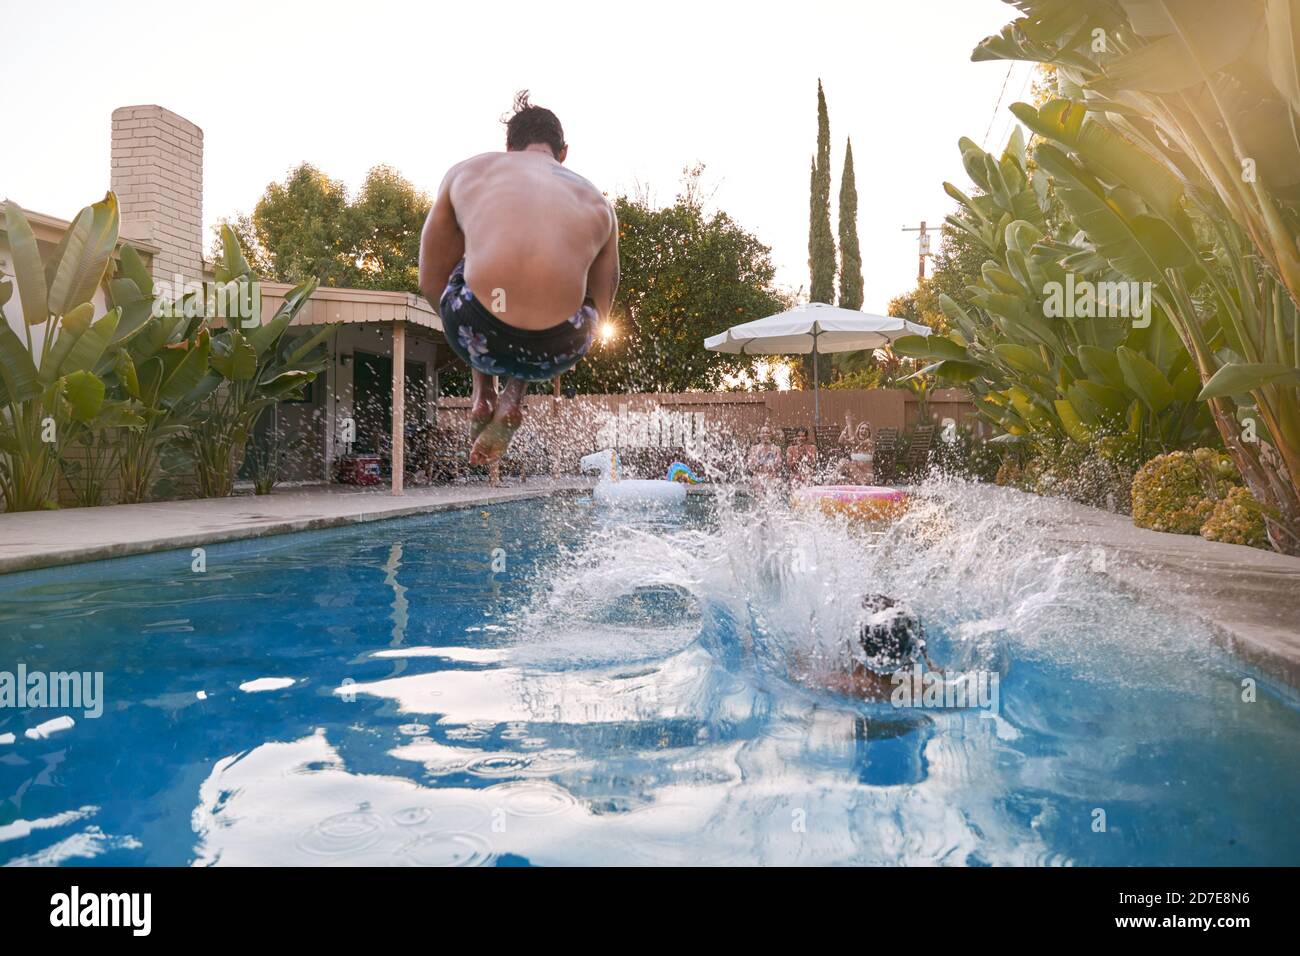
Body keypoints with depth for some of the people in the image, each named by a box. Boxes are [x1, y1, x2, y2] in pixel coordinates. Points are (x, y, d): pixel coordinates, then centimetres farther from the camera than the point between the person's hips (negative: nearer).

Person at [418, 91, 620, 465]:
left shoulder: (465, 171, 18)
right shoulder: (599, 205, 20)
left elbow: (430, 284, 21)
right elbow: (599, 311, 25)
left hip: (478, 337, 0)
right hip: (556, 352, 0)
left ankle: (483, 395, 25)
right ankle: (514, 397, 18)